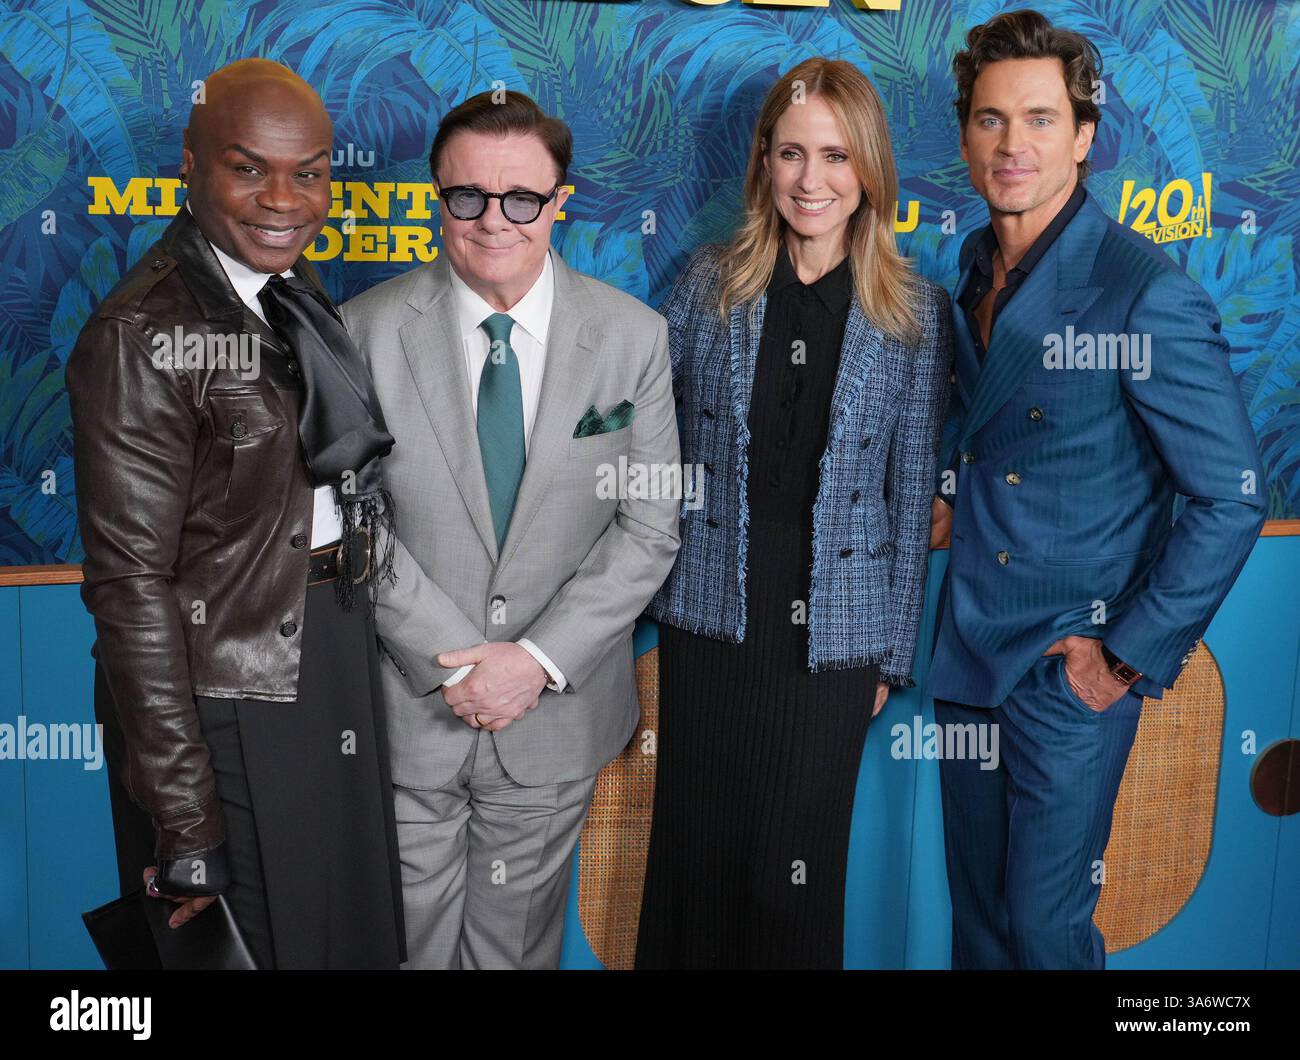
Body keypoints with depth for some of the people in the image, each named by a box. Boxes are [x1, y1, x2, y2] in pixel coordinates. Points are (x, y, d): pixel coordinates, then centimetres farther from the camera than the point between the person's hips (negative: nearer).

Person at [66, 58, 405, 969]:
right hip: (226, 697, -8)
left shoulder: (295, 297, 5)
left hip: (336, 670, 8)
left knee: (355, 930, 23)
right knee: (259, 941, 12)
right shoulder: (144, 336, -20)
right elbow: (130, 585, -21)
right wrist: (188, 825, -20)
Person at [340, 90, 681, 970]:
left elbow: (649, 527, -5)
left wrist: (538, 659, -14)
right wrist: (454, 661, -15)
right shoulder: (369, 329, -7)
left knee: (519, 937, 19)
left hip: (558, 711, 1)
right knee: (408, 936, 15)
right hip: (407, 705, 0)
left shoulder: (633, 336, -5)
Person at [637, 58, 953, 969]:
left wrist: (894, 655, 2)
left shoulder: (916, 314, -1)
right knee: (697, 850, 11)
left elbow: (913, 496, 2)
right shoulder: (710, 287, 1)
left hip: (833, 636, -1)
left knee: (801, 863, 10)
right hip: (711, 619, 1)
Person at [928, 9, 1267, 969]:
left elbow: (1232, 496, -16)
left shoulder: (1148, 295, -19)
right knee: (976, 907, 19)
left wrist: (1132, 657, -15)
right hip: (968, 645, 6)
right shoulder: (975, 268, 5)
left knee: (1046, 924, 6)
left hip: (1069, 671, -6)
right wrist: (957, 487, 8)